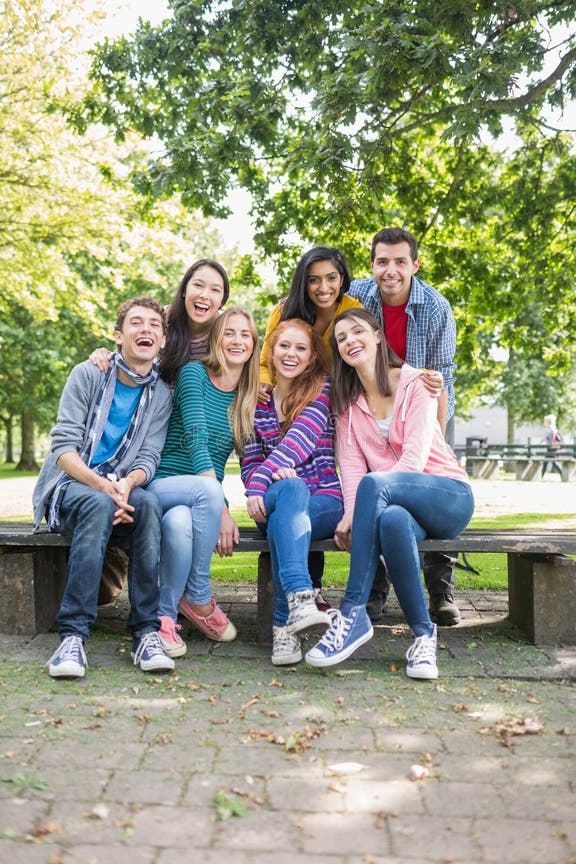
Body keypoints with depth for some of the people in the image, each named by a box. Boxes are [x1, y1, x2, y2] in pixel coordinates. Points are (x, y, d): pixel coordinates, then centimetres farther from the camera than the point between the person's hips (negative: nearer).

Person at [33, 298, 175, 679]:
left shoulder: (161, 394, 8)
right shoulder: (88, 374, -1)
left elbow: (148, 458, 1)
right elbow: (63, 446, -8)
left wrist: (127, 483, -24)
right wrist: (101, 485, -26)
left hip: (119, 489, 2)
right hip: (69, 486, -2)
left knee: (148, 502, -33)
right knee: (98, 504, -37)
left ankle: (147, 632, -33)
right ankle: (73, 634, -36)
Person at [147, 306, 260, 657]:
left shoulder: (251, 398, 12)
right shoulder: (193, 373, -2)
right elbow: (196, 442, -13)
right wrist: (220, 508, -21)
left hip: (203, 500, 3)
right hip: (163, 486, -3)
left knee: (180, 521, -34)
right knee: (207, 490, -37)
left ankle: (166, 615, -16)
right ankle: (199, 598, -22)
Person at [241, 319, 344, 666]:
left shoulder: (323, 389, 5)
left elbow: (302, 436, -13)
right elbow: (250, 462, 9)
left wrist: (261, 479, -26)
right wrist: (272, 476, -17)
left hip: (324, 502, -1)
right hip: (273, 499, 1)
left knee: (280, 524, -36)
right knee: (291, 488, -37)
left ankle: (285, 624, -36)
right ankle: (301, 598, -55)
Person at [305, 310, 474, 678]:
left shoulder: (415, 383, -2)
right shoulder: (347, 400, 12)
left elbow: (415, 457, -14)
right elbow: (351, 463, 0)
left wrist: (358, 509, -26)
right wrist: (351, 511, -21)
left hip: (449, 496, -3)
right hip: (393, 502, 3)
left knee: (373, 483, -35)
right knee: (391, 520, -37)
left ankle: (354, 612, -35)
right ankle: (423, 633, -25)